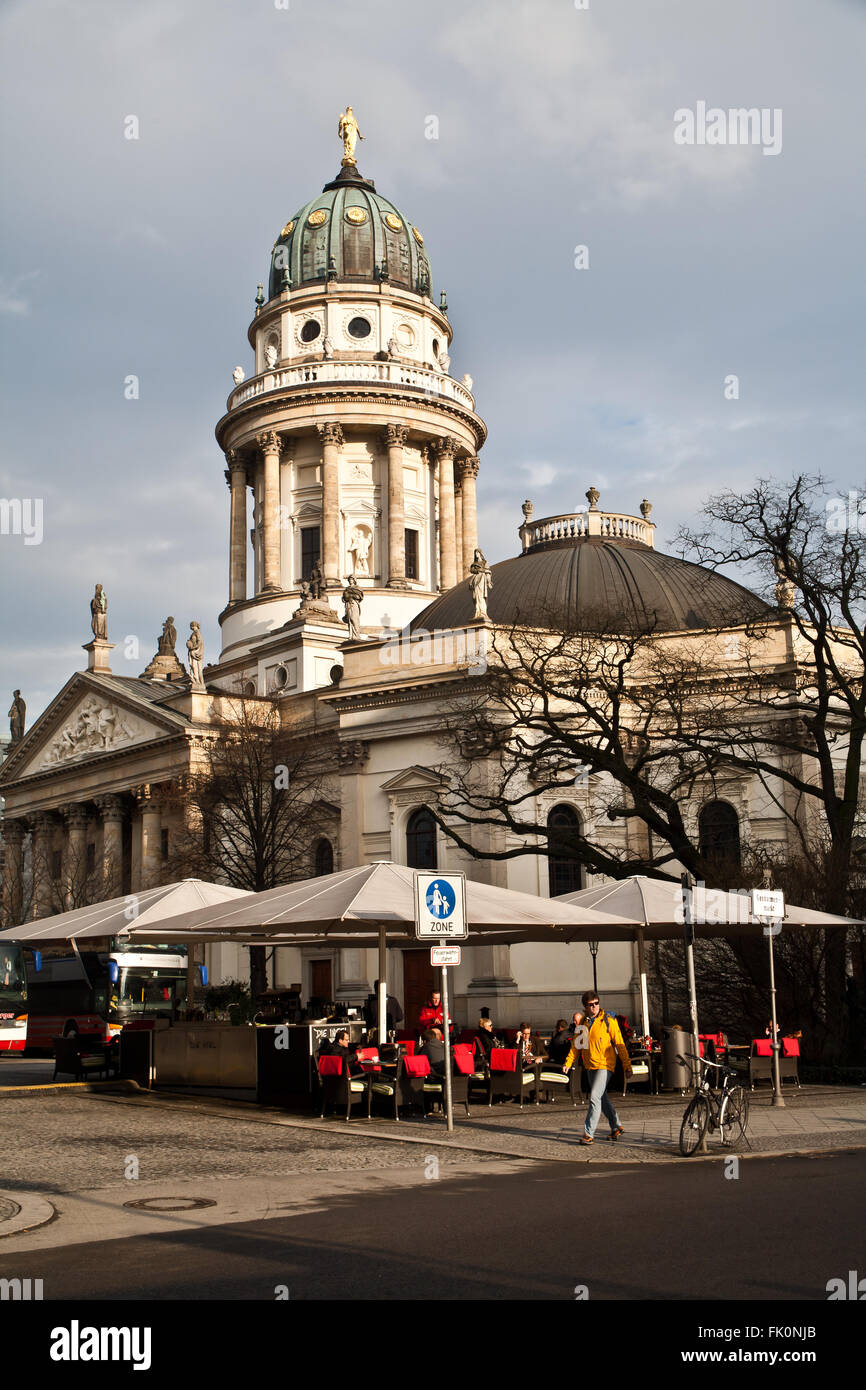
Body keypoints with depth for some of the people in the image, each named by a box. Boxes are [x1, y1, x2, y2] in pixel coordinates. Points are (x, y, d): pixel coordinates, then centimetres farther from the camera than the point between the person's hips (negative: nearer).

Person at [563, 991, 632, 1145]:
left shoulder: (608, 1020, -8)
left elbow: (619, 1044, -6)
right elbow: (576, 1044, 14)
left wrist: (627, 1066, -8)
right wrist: (568, 1062, 3)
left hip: (604, 1065, -6)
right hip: (590, 1066, 6)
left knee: (595, 1097, -14)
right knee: (603, 1098, 15)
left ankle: (588, 1133, -10)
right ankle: (616, 1127, 31)